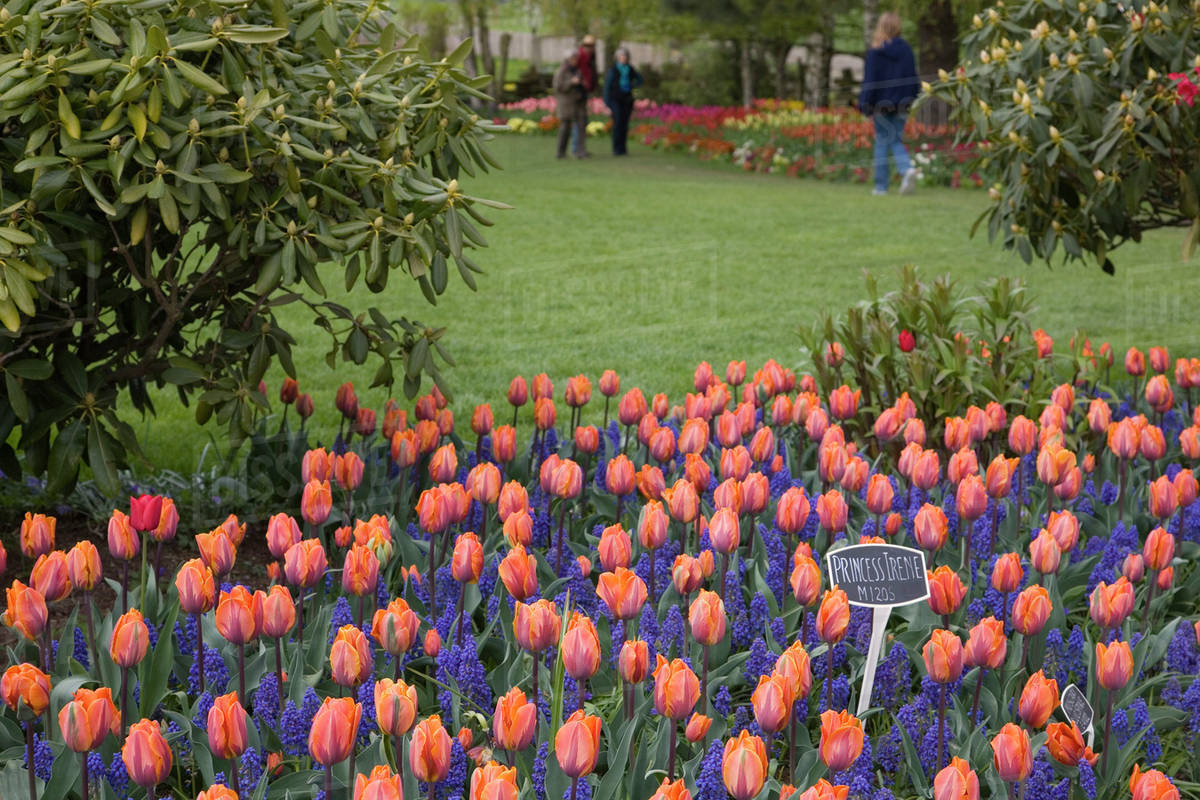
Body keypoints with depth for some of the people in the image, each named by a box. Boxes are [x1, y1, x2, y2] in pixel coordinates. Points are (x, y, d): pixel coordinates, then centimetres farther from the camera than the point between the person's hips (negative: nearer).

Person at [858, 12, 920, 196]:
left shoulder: (875, 51, -10)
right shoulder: (906, 49, 1)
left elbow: (869, 79, -10)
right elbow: (913, 76, 7)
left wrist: (865, 103, -7)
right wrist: (914, 99, 15)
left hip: (882, 103, -3)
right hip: (901, 103, 3)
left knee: (882, 142, 6)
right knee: (896, 141, 12)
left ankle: (881, 185, 6)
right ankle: (907, 169, -15)